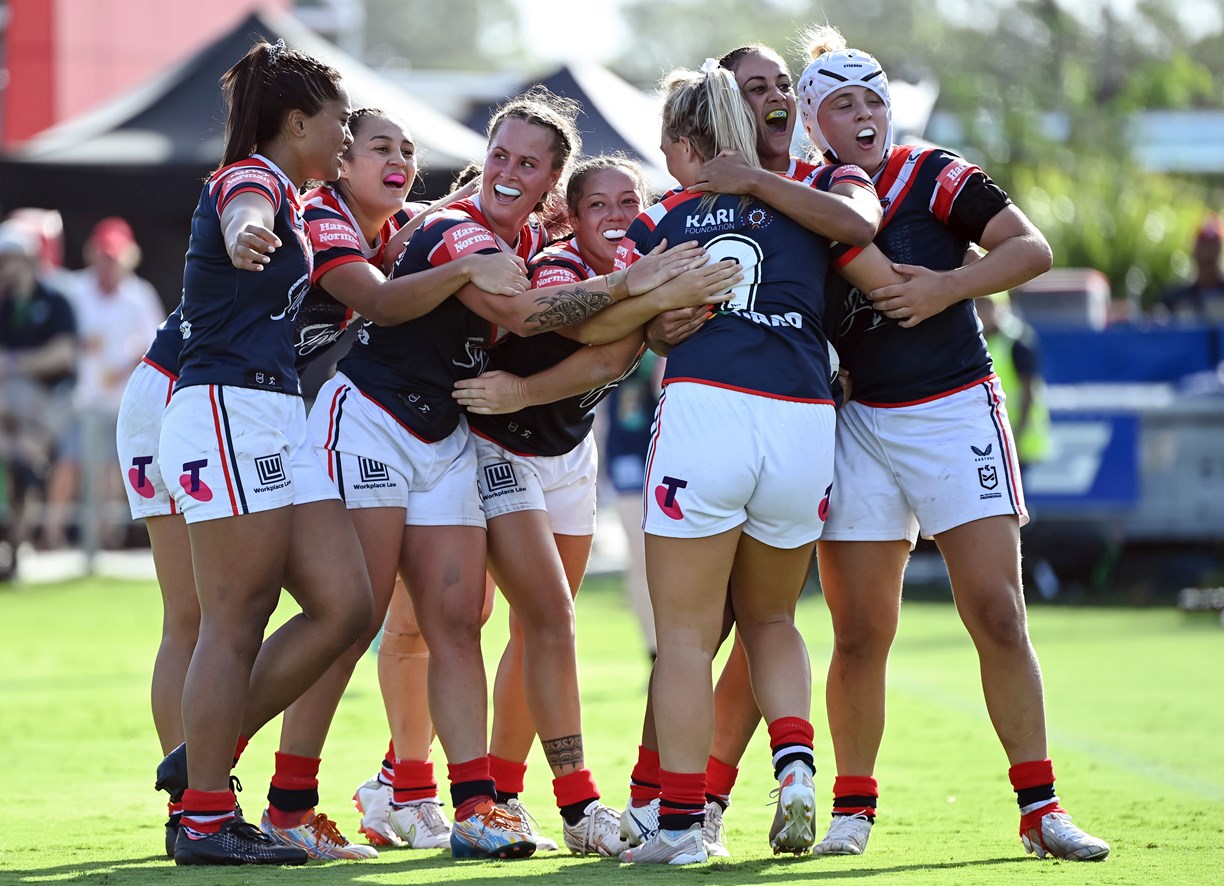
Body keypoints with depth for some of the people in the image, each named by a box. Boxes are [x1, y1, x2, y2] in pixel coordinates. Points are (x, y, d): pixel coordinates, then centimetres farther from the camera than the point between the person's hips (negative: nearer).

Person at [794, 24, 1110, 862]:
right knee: (860, 632, 1)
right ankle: (853, 809, 12)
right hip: (860, 425, 2)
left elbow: (1032, 249, -8)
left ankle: (1040, 807, -2)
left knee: (998, 614, -7)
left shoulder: (935, 177, -3)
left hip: (956, 414, -2)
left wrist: (950, 285, -19)